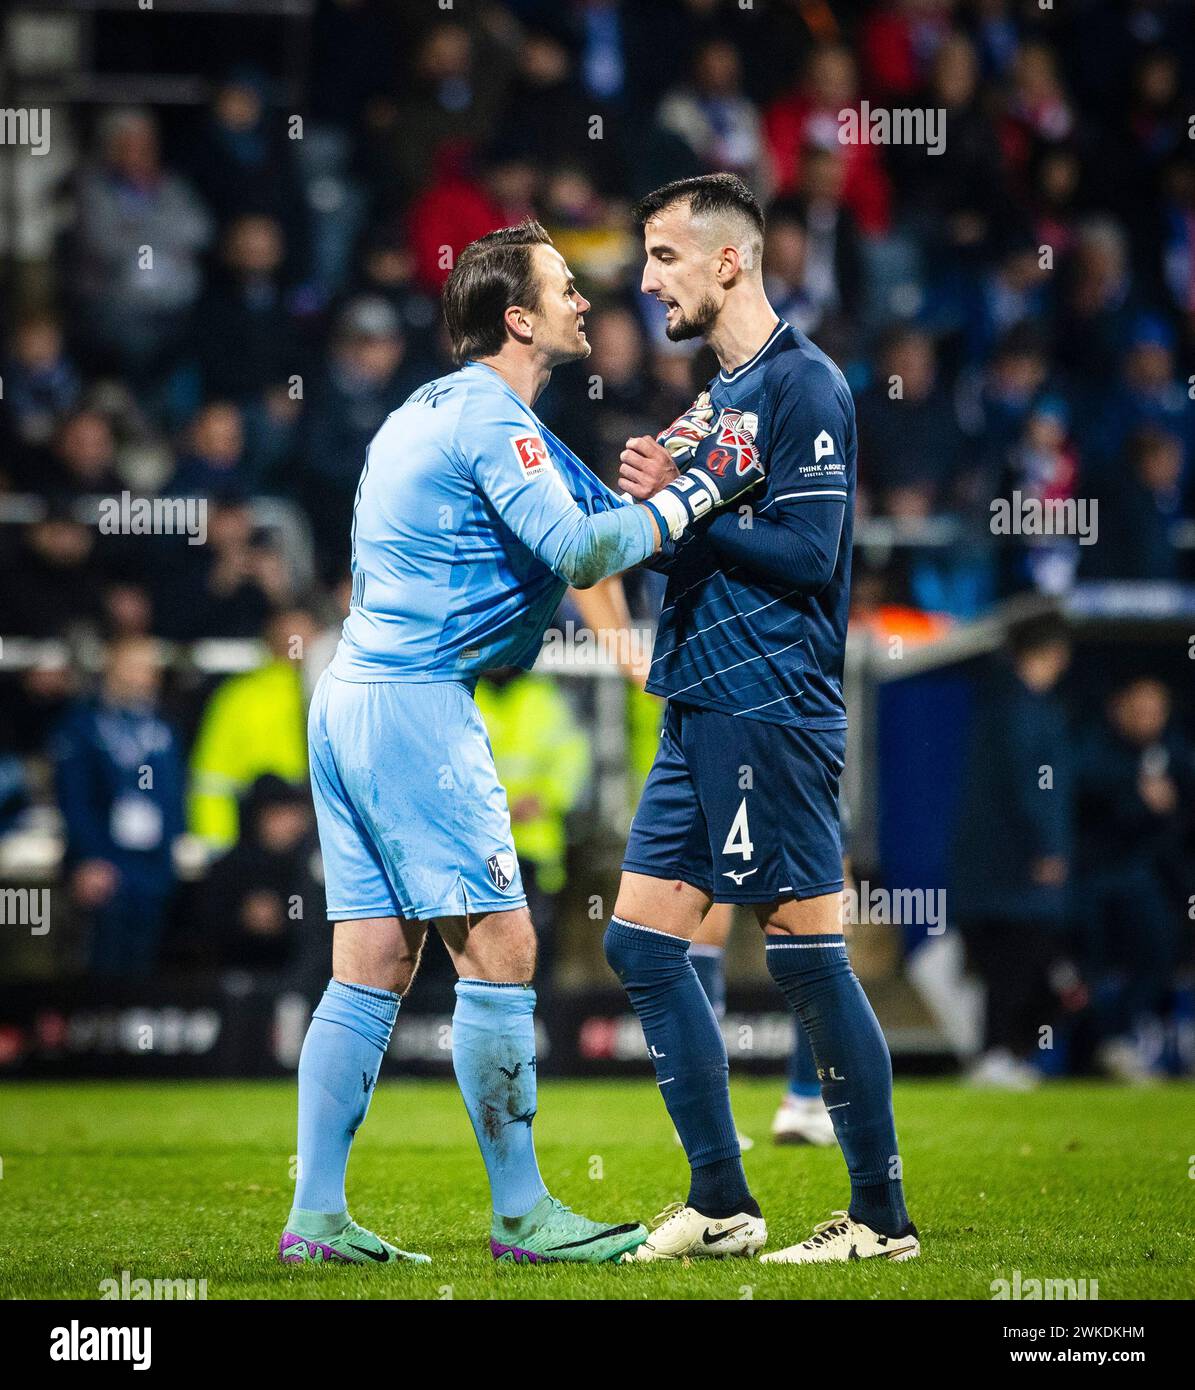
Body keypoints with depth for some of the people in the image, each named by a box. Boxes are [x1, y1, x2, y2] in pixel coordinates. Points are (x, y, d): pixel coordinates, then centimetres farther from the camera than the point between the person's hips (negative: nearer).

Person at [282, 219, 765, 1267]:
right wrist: (692, 494, -13)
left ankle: (317, 1217, 5)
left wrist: (640, 501, 13)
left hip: (352, 698, 10)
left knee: (373, 969, 8)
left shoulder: (431, 411, 20)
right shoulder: (489, 419, -11)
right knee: (499, 951, -6)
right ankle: (522, 1215, -3)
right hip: (415, 706, -10)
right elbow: (578, 552, -23)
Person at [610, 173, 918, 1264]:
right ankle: (721, 1205, 11)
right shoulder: (718, 396, 19)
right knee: (641, 941, 7)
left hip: (771, 712, -10)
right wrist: (655, 502, 2)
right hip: (704, 717, 10)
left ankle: (883, 1215, 0)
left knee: (806, 957, -7)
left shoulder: (802, 384, -9)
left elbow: (807, 555, -17)